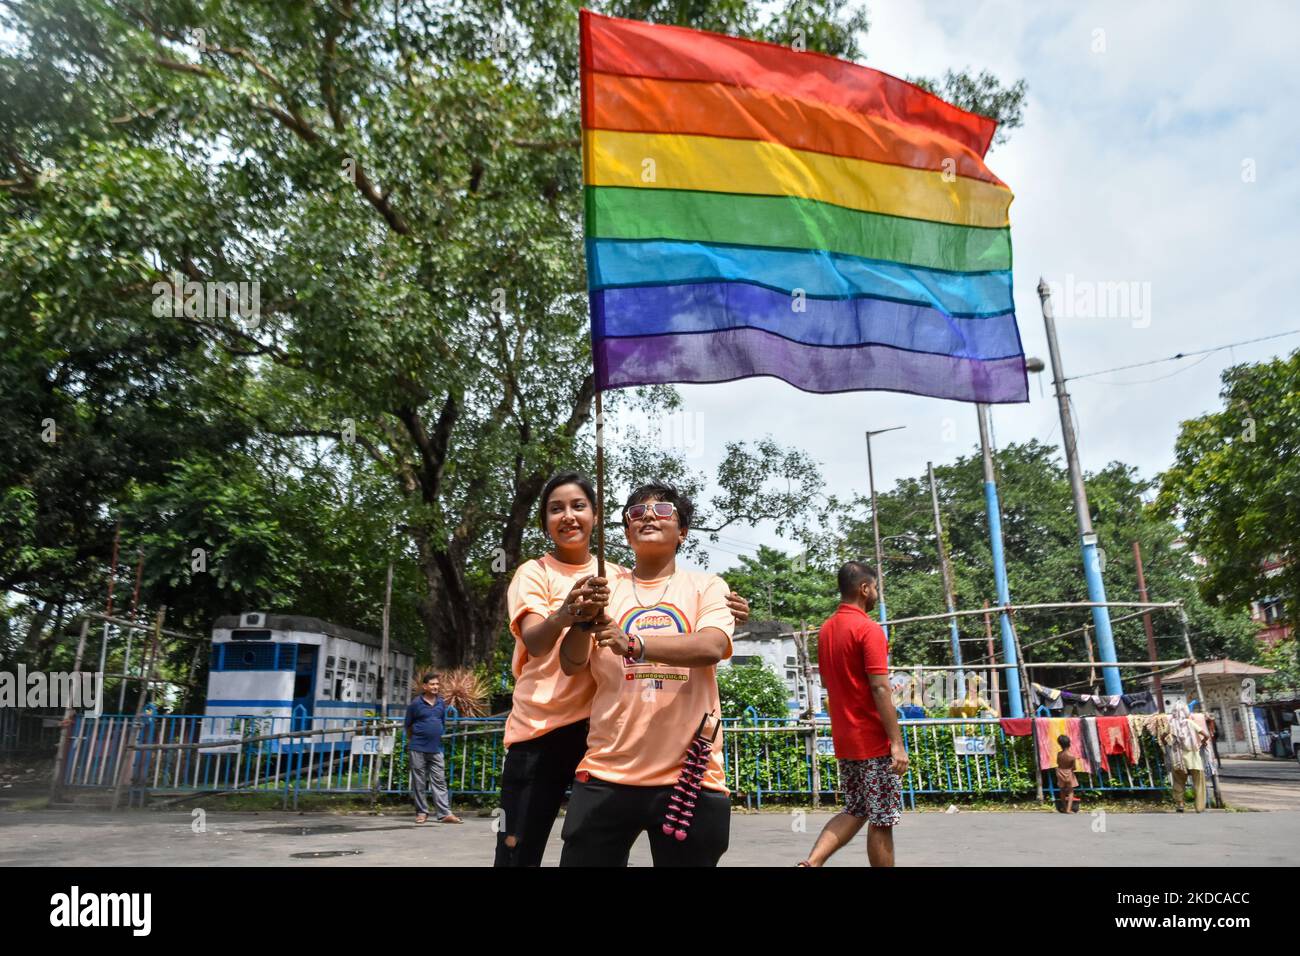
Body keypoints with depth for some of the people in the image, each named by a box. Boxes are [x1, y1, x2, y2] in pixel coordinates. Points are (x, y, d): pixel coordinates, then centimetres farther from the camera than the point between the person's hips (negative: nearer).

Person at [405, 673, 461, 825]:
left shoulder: (442, 703, 8)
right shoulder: (415, 704, -4)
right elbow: (408, 725, 6)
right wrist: (412, 741, 12)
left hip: (436, 749, 3)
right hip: (418, 749, -3)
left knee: (439, 781, 1)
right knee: (419, 782, 4)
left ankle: (445, 813, -1)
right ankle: (421, 812, 15)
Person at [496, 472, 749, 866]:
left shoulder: (617, 577, 6)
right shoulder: (534, 572, -4)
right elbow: (535, 643, -21)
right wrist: (566, 614, -44)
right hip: (540, 728, -3)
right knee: (518, 853, -2)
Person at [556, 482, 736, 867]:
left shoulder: (706, 586, 4)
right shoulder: (605, 587, 7)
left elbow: (712, 647, -15)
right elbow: (571, 664, -2)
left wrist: (636, 643, -31)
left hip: (689, 775, 0)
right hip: (607, 773, 1)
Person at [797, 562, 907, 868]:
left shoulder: (825, 629, 10)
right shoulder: (869, 629, -15)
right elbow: (880, 689, -20)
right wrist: (897, 743, -18)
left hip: (844, 740, 8)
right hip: (874, 740, -7)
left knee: (854, 811, 17)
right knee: (882, 820, 5)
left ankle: (811, 862, 1)